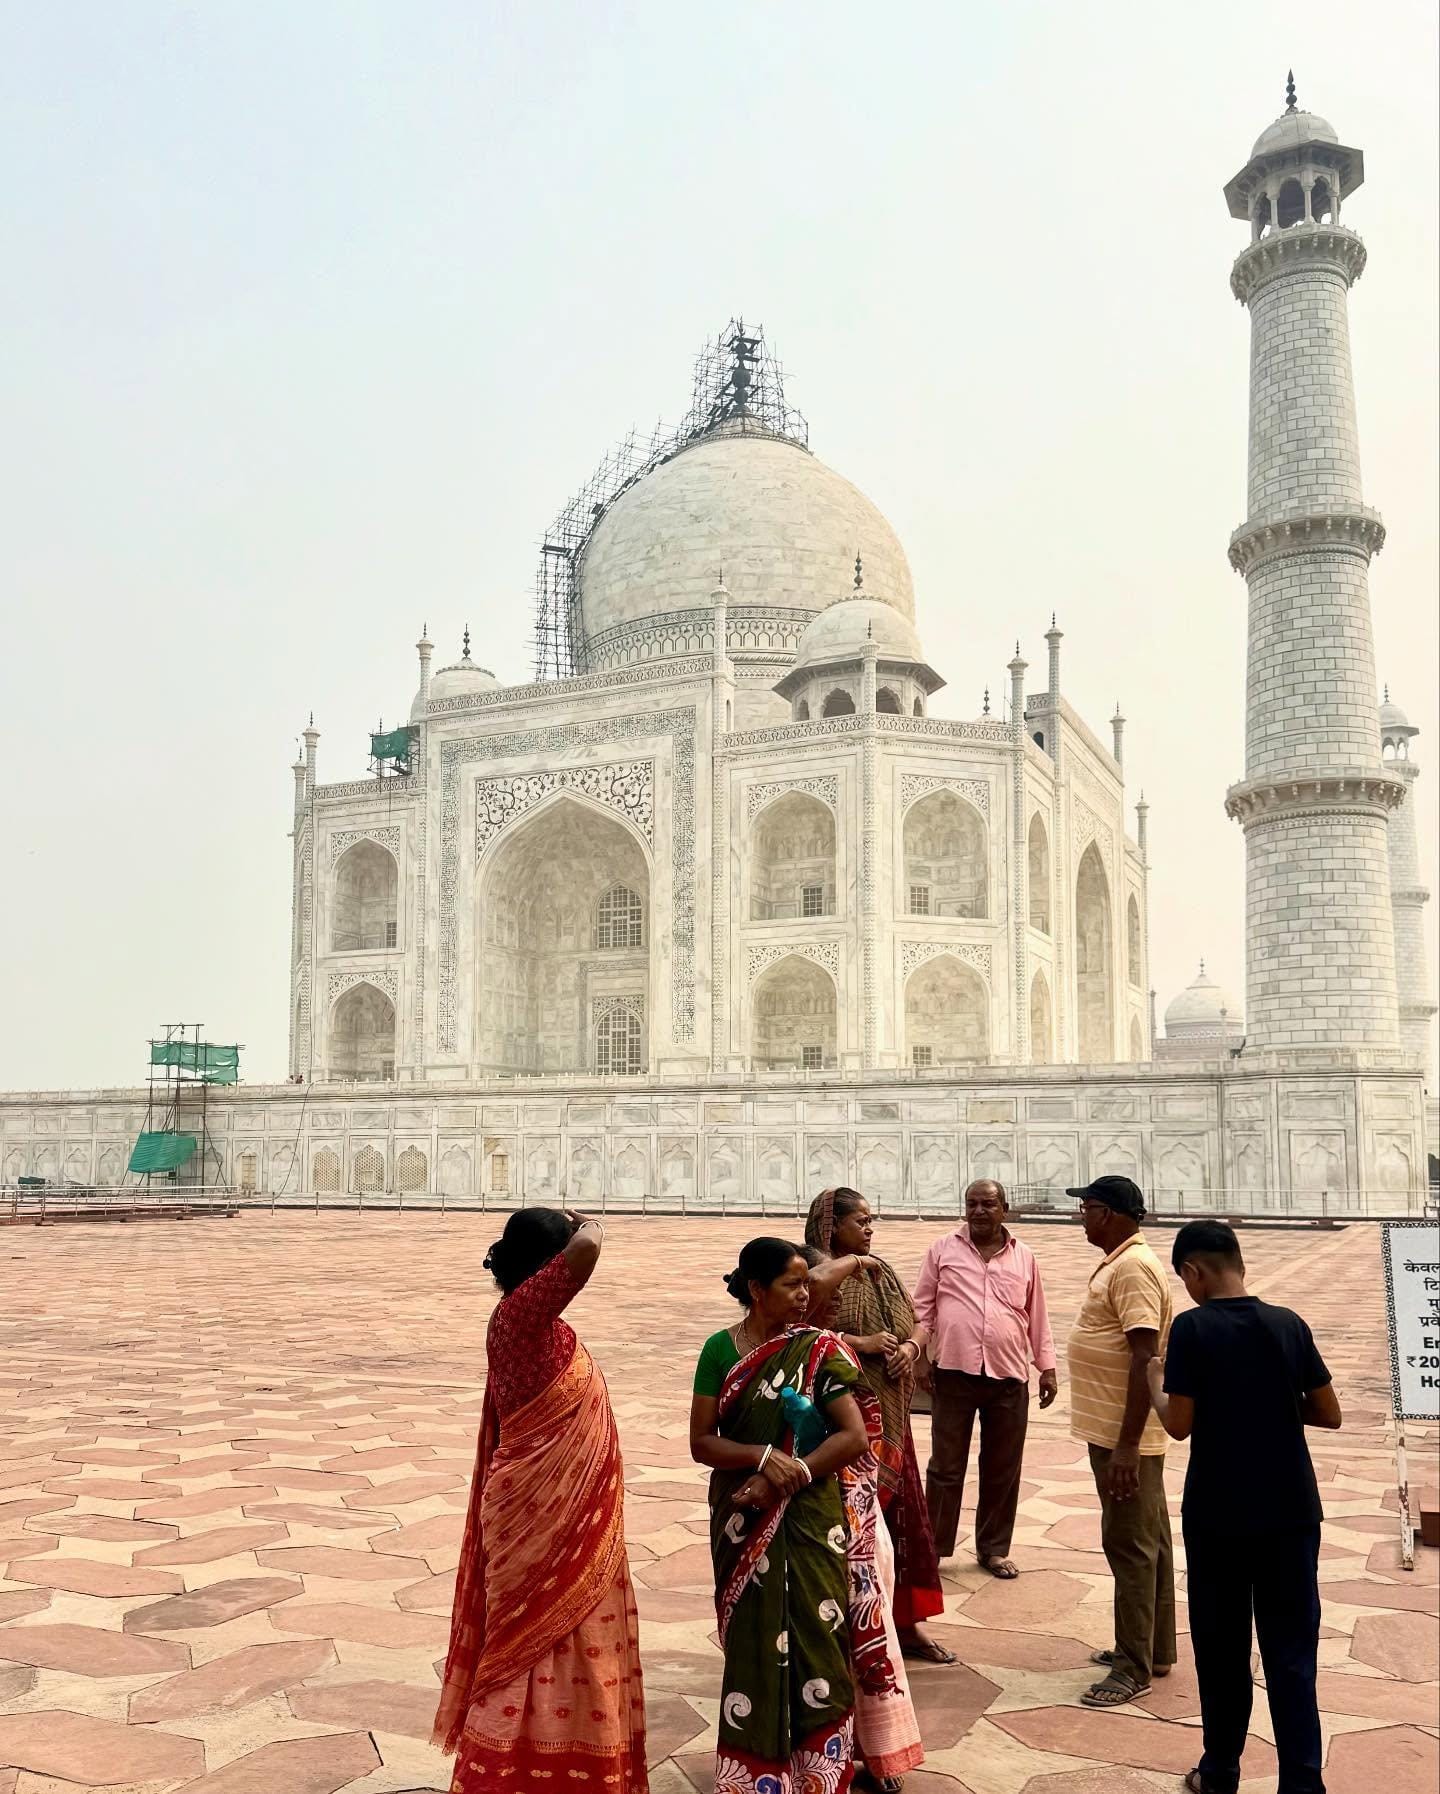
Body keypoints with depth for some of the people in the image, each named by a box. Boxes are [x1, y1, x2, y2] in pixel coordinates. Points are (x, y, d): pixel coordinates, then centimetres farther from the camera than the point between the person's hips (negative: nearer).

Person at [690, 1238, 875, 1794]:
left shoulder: (818, 1350, -5)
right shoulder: (721, 1349, -5)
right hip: (743, 1522, 1)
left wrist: (786, 1479, -17)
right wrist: (764, 1456, -21)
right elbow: (701, 1443, -5)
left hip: (808, 1519, 0)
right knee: (752, 1646, 8)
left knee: (812, 1643, 2)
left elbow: (855, 1437, -10)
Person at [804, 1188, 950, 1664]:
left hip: (888, 1415, 7)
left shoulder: (879, 1272, 12)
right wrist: (862, 1344, -23)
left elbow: (913, 1325, 16)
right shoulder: (815, 1273, -9)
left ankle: (908, 1621, 22)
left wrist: (909, 1347, -5)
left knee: (901, 1513, 11)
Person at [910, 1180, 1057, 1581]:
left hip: (1009, 1378, 2)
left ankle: (994, 1548, 25)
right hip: (953, 1374, -2)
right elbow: (923, 1307, 2)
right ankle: (932, 1547, 16)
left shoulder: (1024, 1257, 7)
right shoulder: (943, 1250, 2)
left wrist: (1047, 1368, 10)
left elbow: (1037, 1317, 12)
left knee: (1002, 1470, 11)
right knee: (945, 1467, 5)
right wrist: (917, 1352, -11)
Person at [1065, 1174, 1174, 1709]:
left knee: (1129, 1545, -2)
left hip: (1124, 1435, -10)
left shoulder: (1133, 1268, -20)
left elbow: (1145, 1358, -25)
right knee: (1147, 1542, 17)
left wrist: (1126, 1445, -26)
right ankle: (1155, 1649, 27)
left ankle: (1135, 1667, 6)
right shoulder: (1119, 1262, 12)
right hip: (1117, 1429, 10)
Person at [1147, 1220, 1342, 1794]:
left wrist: (1155, 1381, 4)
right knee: (1292, 1652, 7)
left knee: (1222, 1649, 12)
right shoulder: (1289, 1324, -2)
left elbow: (1179, 1424, -13)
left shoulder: (1193, 1327, -12)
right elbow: (1329, 1414, 4)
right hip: (1290, 1512, 2)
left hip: (1217, 1514, -2)